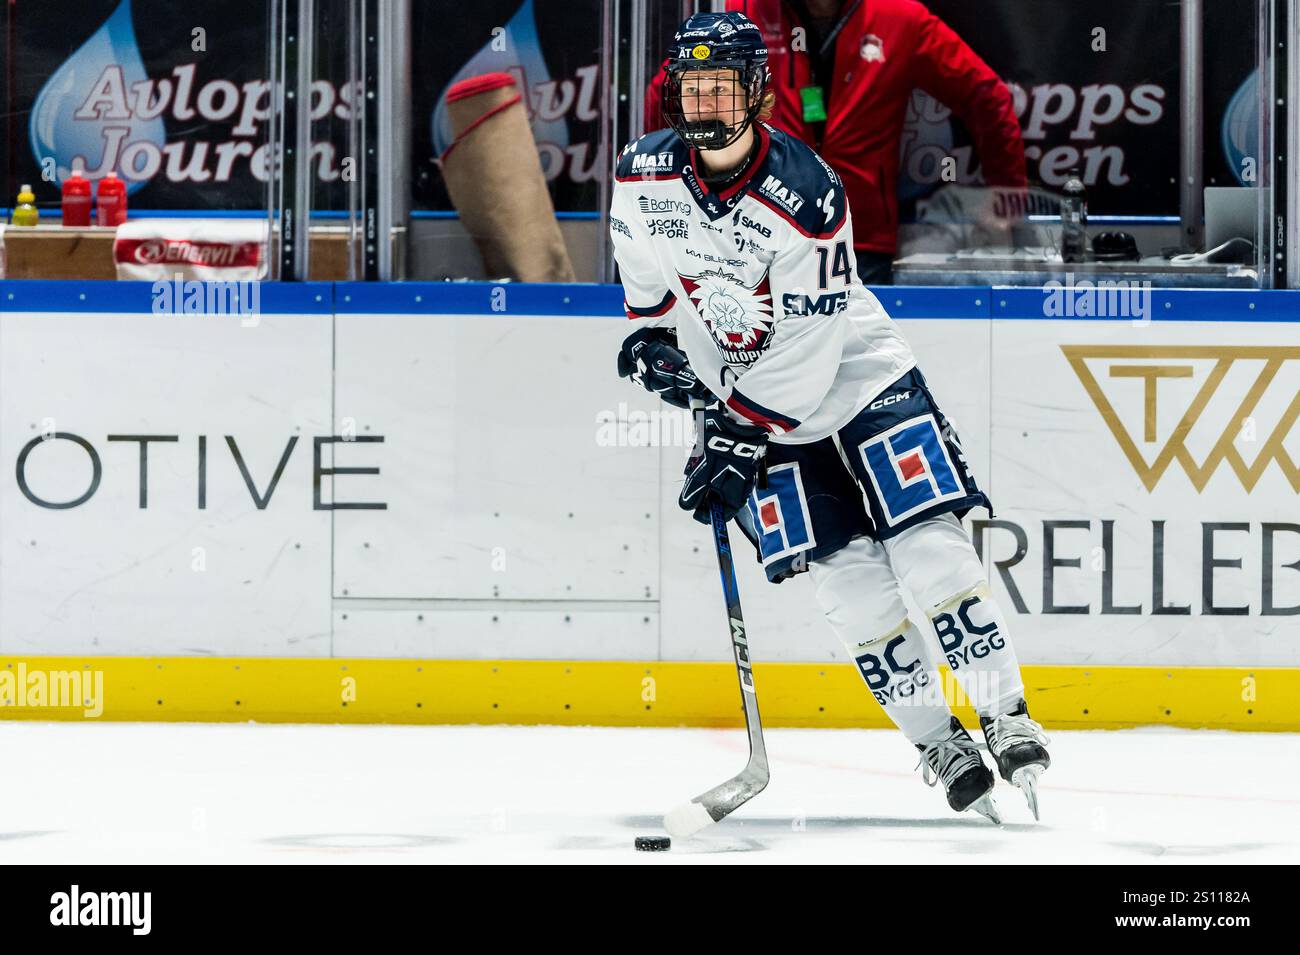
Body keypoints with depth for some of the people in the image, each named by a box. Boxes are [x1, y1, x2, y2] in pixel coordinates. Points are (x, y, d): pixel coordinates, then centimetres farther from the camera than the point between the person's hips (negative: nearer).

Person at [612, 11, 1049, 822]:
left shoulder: (806, 197, -25)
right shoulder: (644, 174, -9)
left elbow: (807, 351, -25)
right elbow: (643, 260, 16)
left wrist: (736, 442, -26)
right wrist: (652, 333, 7)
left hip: (858, 379, -4)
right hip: (750, 399, 4)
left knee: (927, 543, -14)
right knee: (849, 577, -4)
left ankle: (1006, 717, -7)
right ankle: (937, 744, 4)